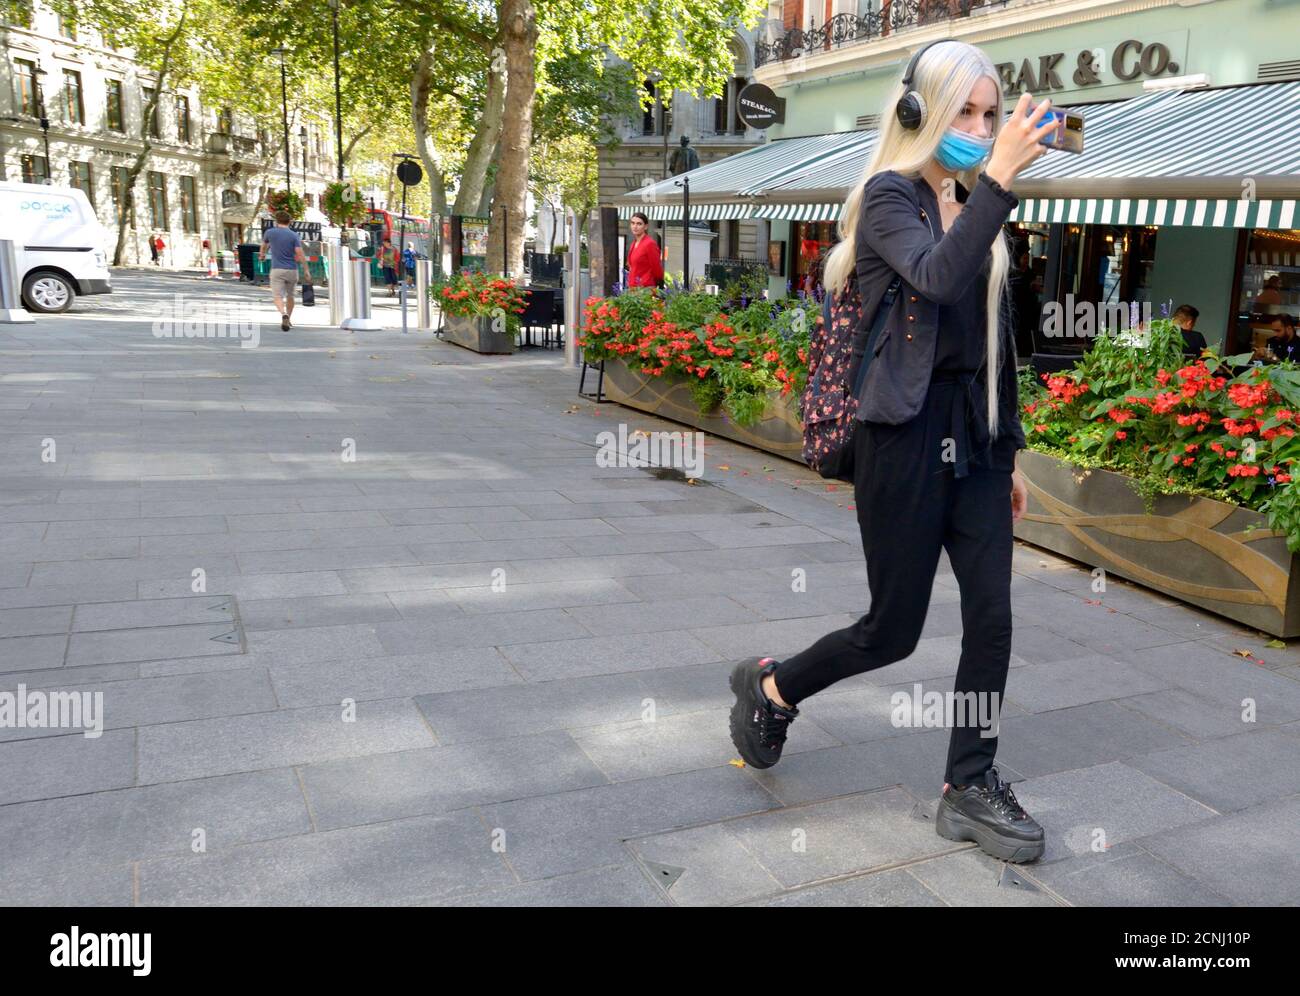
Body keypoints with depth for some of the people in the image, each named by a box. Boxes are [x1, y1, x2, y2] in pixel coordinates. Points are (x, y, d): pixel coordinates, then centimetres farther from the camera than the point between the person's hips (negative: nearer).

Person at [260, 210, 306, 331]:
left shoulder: (270, 232, 3)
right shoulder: (294, 235, -2)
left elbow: (264, 246, 24)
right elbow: (301, 255, -11)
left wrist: (263, 255, 46)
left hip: (277, 270, -2)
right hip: (292, 270, 2)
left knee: (277, 297, -8)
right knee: (290, 295, 20)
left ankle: (284, 315, -36)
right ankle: (288, 320, 29)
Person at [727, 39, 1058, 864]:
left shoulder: (972, 205, 15)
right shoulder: (889, 194, -5)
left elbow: (995, 339, 16)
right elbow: (938, 277, -27)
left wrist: (1010, 451, 16)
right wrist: (1000, 178, -29)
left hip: (974, 436, 7)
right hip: (907, 435, -7)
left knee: (993, 617, 3)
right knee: (894, 630, 2)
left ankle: (970, 790, 18)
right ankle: (771, 687, 28)